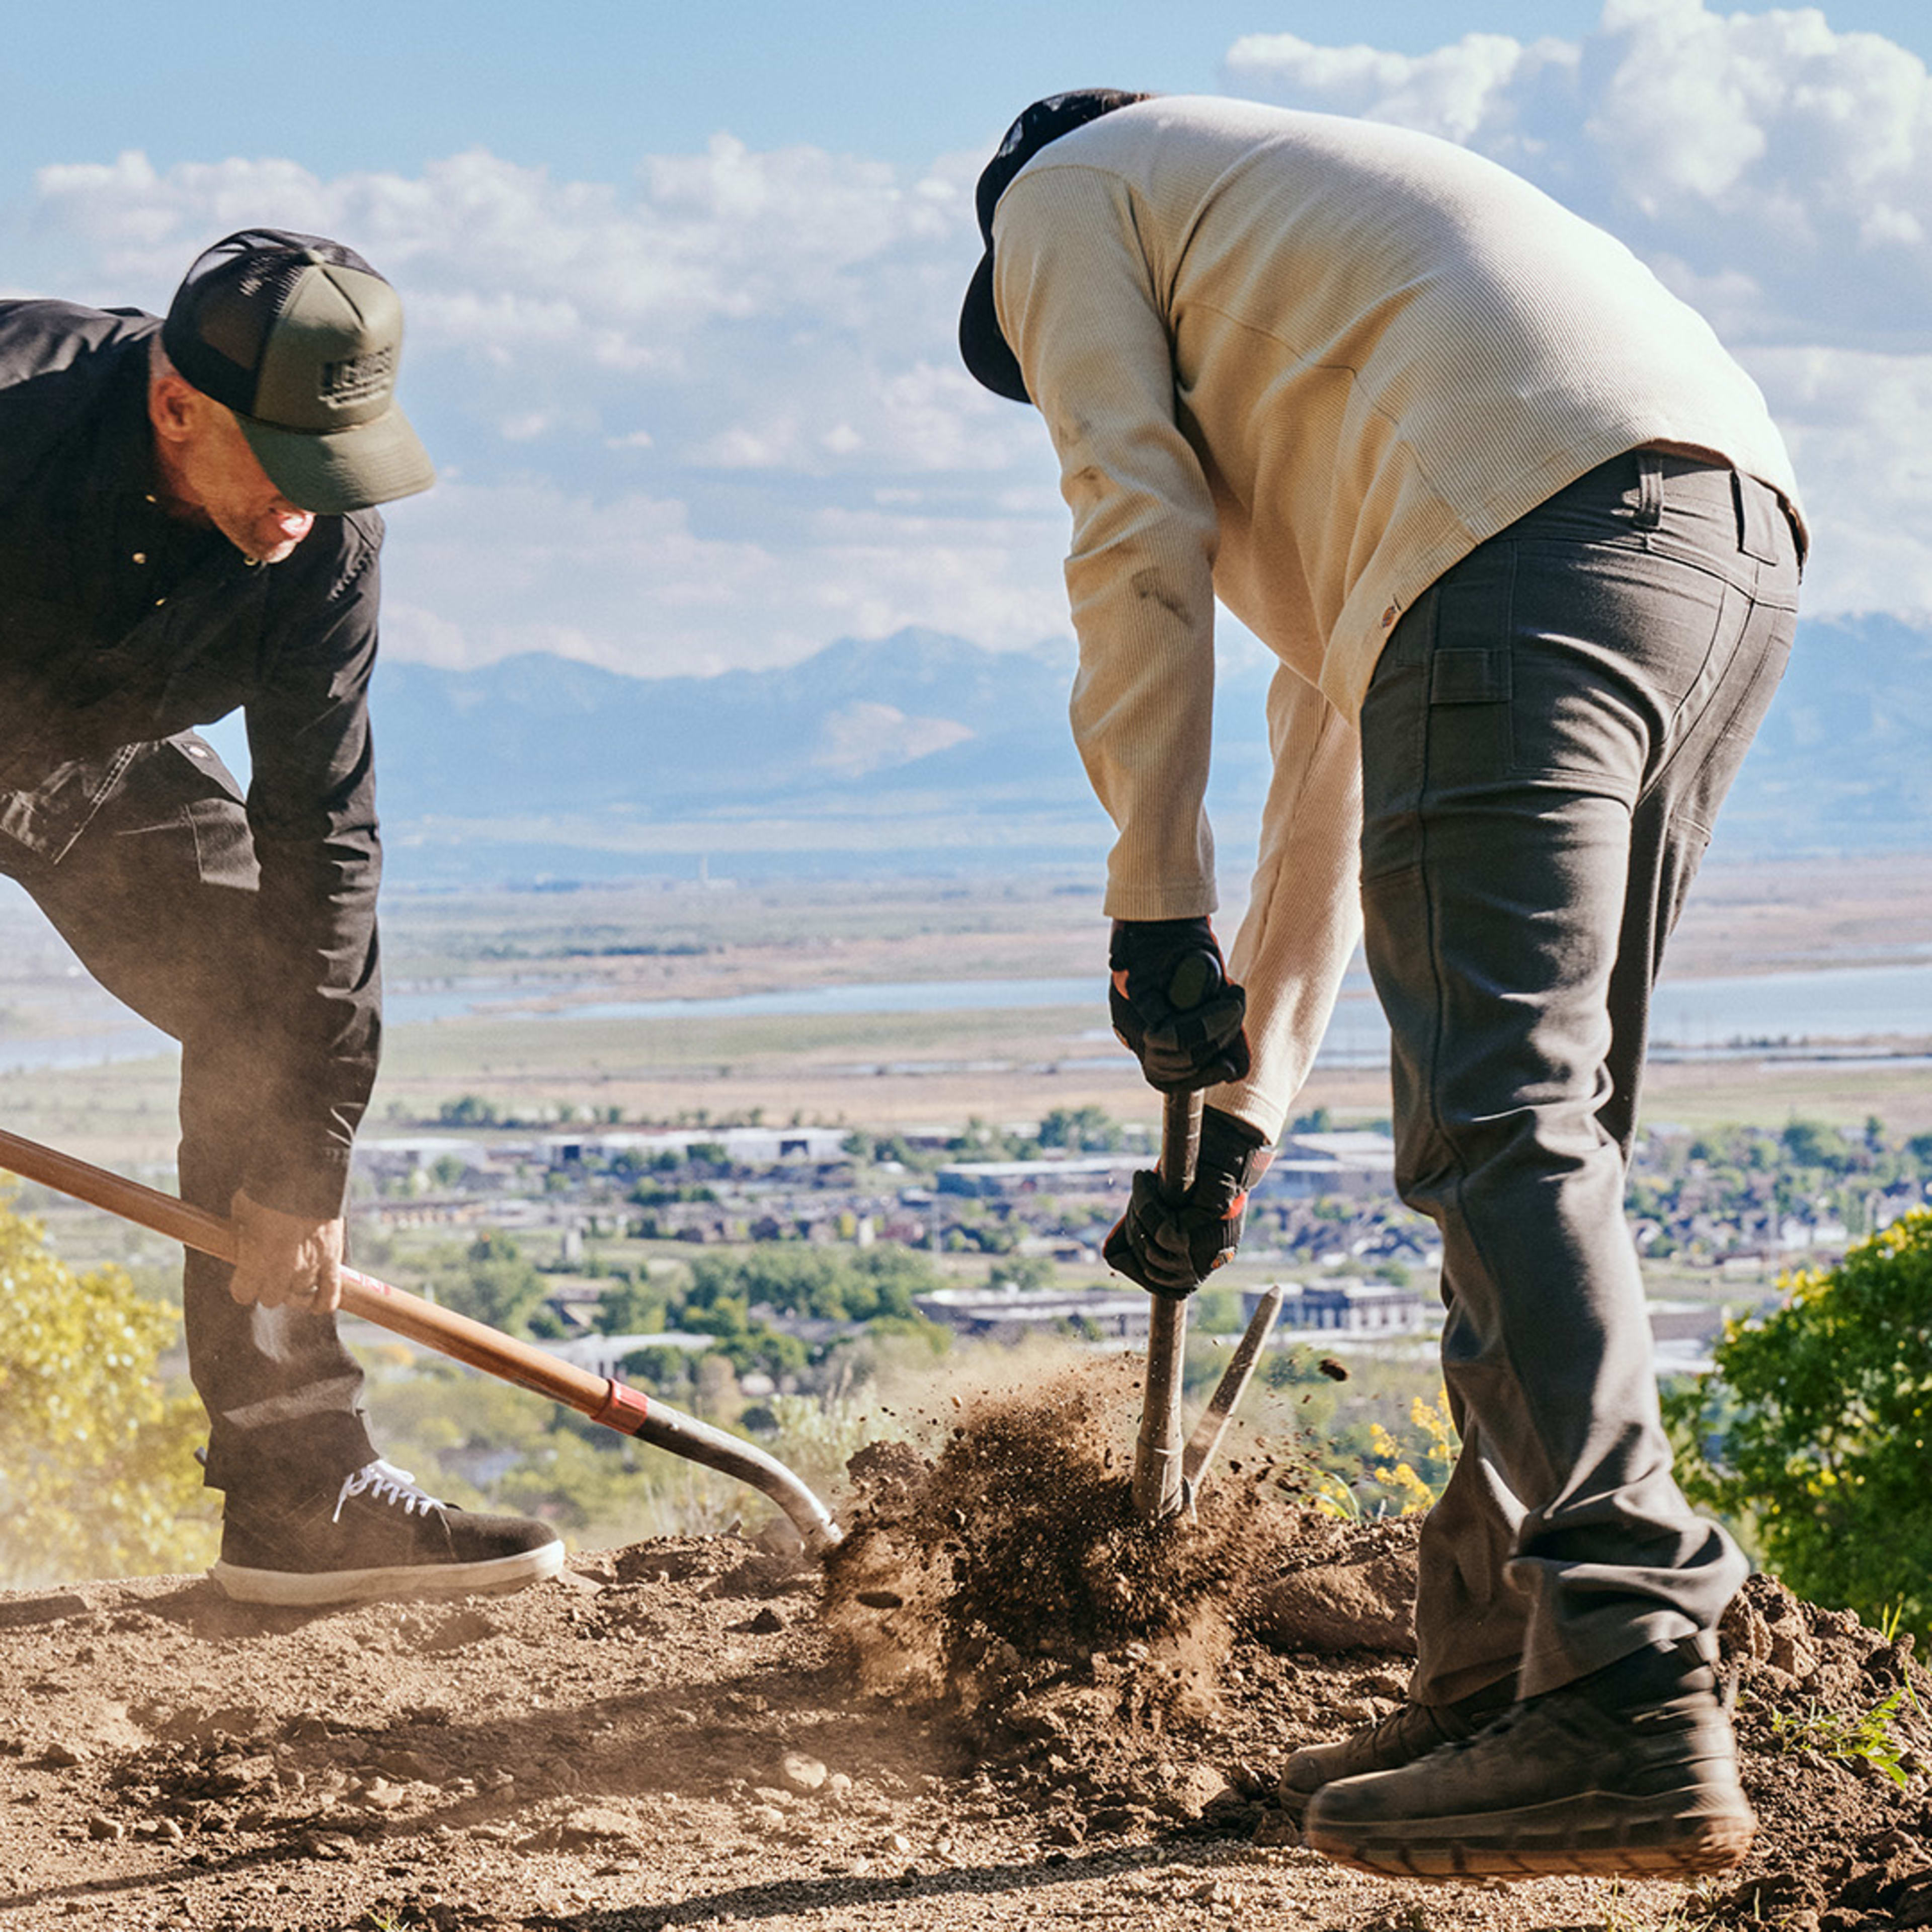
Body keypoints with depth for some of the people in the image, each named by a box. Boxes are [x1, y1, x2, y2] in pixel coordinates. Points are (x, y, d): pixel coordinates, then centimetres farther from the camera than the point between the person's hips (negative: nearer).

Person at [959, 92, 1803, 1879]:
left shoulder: (1065, 196, 21)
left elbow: (1134, 536, 5)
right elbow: (1337, 747, 39)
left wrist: (1154, 910, 7)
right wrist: (1245, 1100, 38)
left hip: (1540, 523, -9)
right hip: (1746, 528, 9)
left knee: (1506, 1116, -13)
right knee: (1537, 1119, 13)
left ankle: (1633, 1703, -21)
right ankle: (1501, 1670, 13)